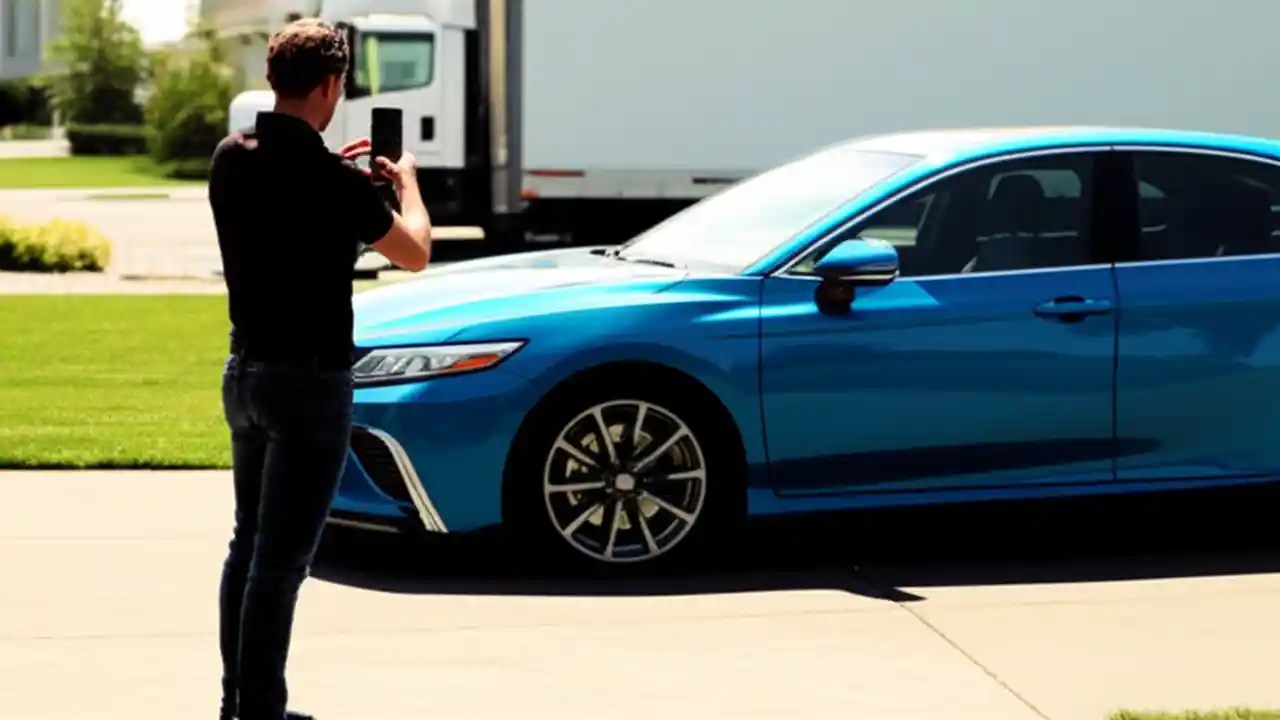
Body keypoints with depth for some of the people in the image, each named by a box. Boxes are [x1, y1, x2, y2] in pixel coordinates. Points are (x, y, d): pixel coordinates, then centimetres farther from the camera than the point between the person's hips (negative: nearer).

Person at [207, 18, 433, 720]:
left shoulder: (232, 158, 1)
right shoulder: (332, 183, -19)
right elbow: (414, 252, -3)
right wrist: (405, 181, 14)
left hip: (245, 371, 8)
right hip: (308, 380, -7)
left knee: (249, 543, 17)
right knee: (281, 558, -4)